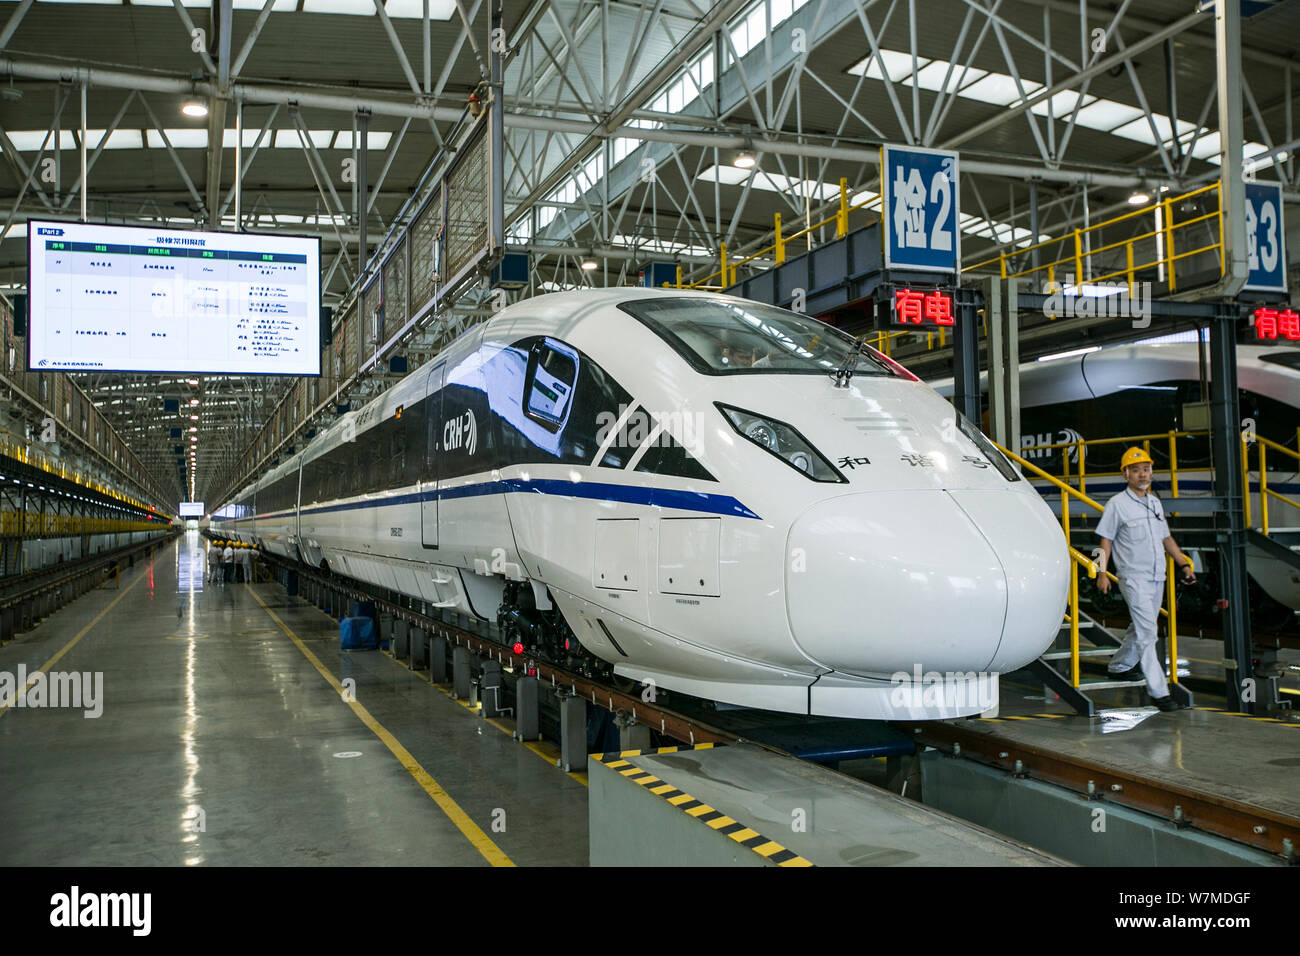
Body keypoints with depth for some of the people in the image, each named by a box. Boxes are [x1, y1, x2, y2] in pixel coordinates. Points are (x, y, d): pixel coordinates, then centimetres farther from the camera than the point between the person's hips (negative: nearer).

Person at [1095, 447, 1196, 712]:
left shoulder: (1155, 502, 13)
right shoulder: (1117, 504, -7)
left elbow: (1166, 537, 21)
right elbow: (1106, 540, -5)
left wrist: (1183, 563, 15)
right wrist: (1102, 573, -10)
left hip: (1157, 578, 7)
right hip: (1134, 578, -7)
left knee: (1141, 627, 17)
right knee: (1147, 632, -11)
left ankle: (1119, 666, 37)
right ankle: (1158, 691, -10)